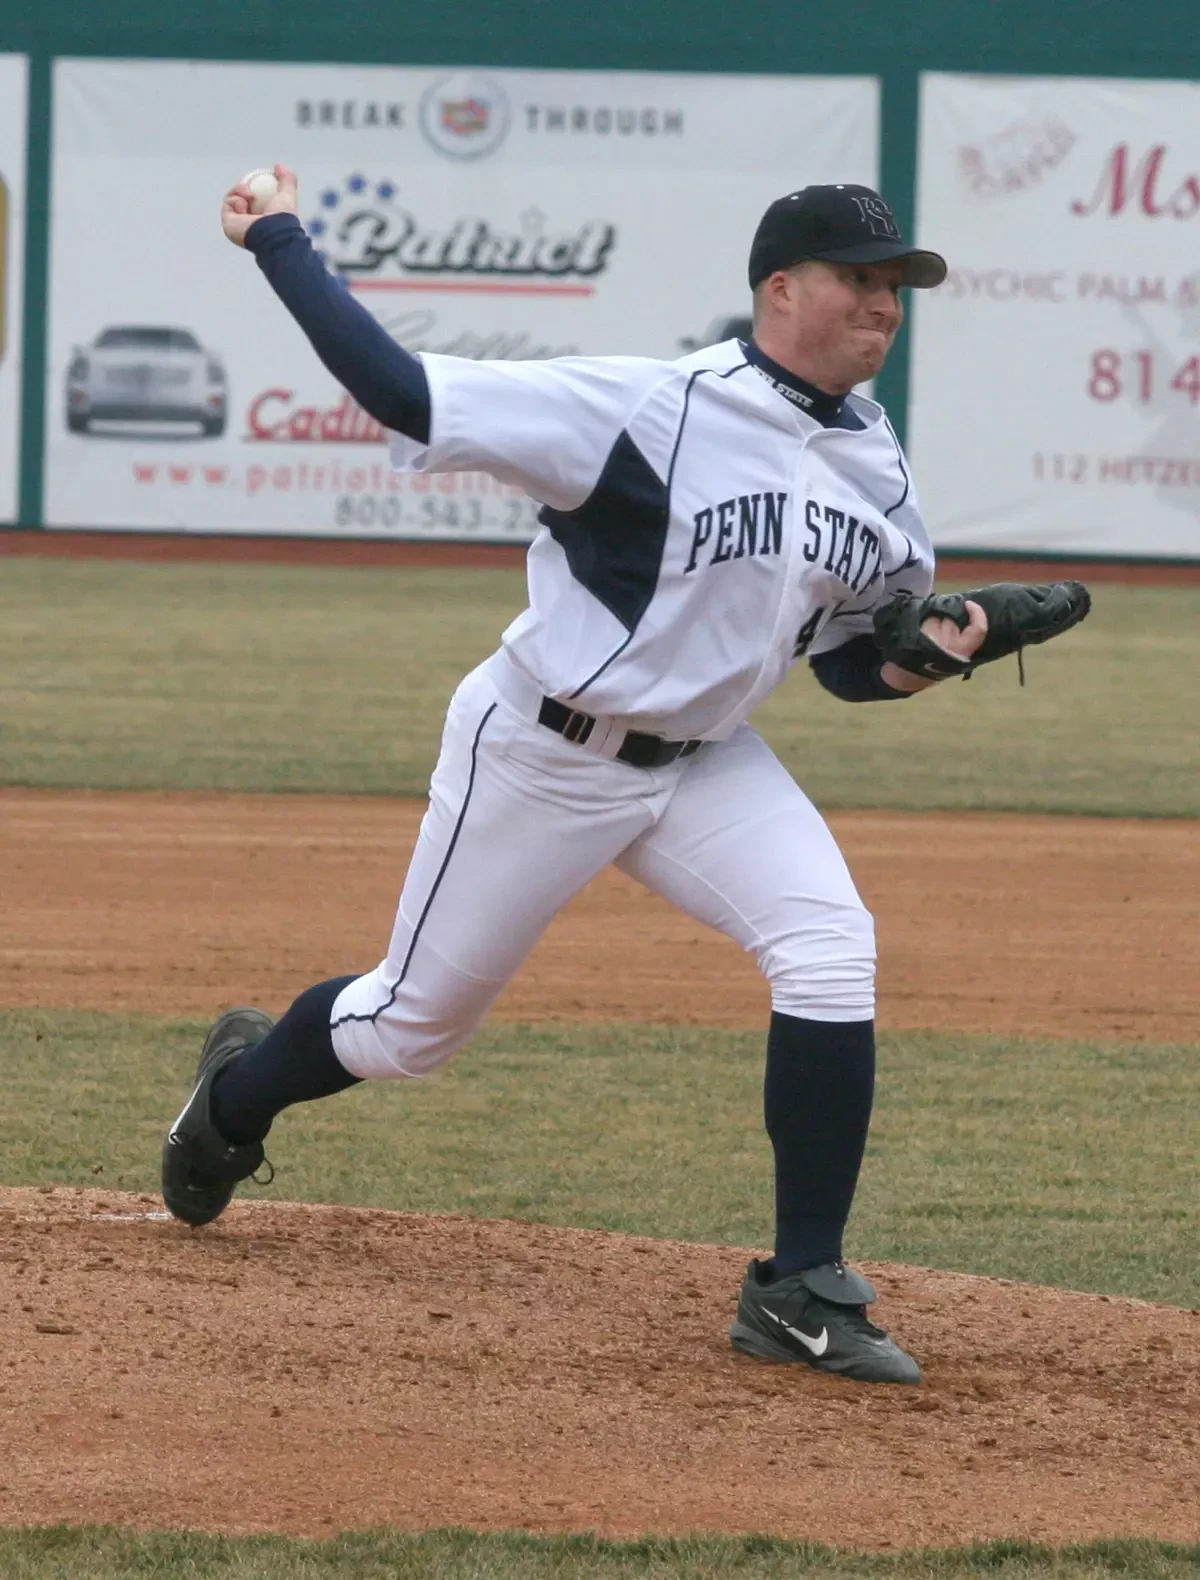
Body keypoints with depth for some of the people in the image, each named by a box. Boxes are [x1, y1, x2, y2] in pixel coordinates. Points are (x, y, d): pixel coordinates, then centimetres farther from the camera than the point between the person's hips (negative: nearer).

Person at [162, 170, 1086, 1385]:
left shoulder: (879, 475, -2)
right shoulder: (652, 412, -24)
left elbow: (846, 660, 10)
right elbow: (400, 394, -25)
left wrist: (920, 659, -13)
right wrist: (278, 243, -25)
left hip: (704, 760, 5)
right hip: (539, 757, -5)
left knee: (831, 951, -19)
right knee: (413, 1022, 9)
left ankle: (802, 1291, -13)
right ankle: (238, 1092, 45)